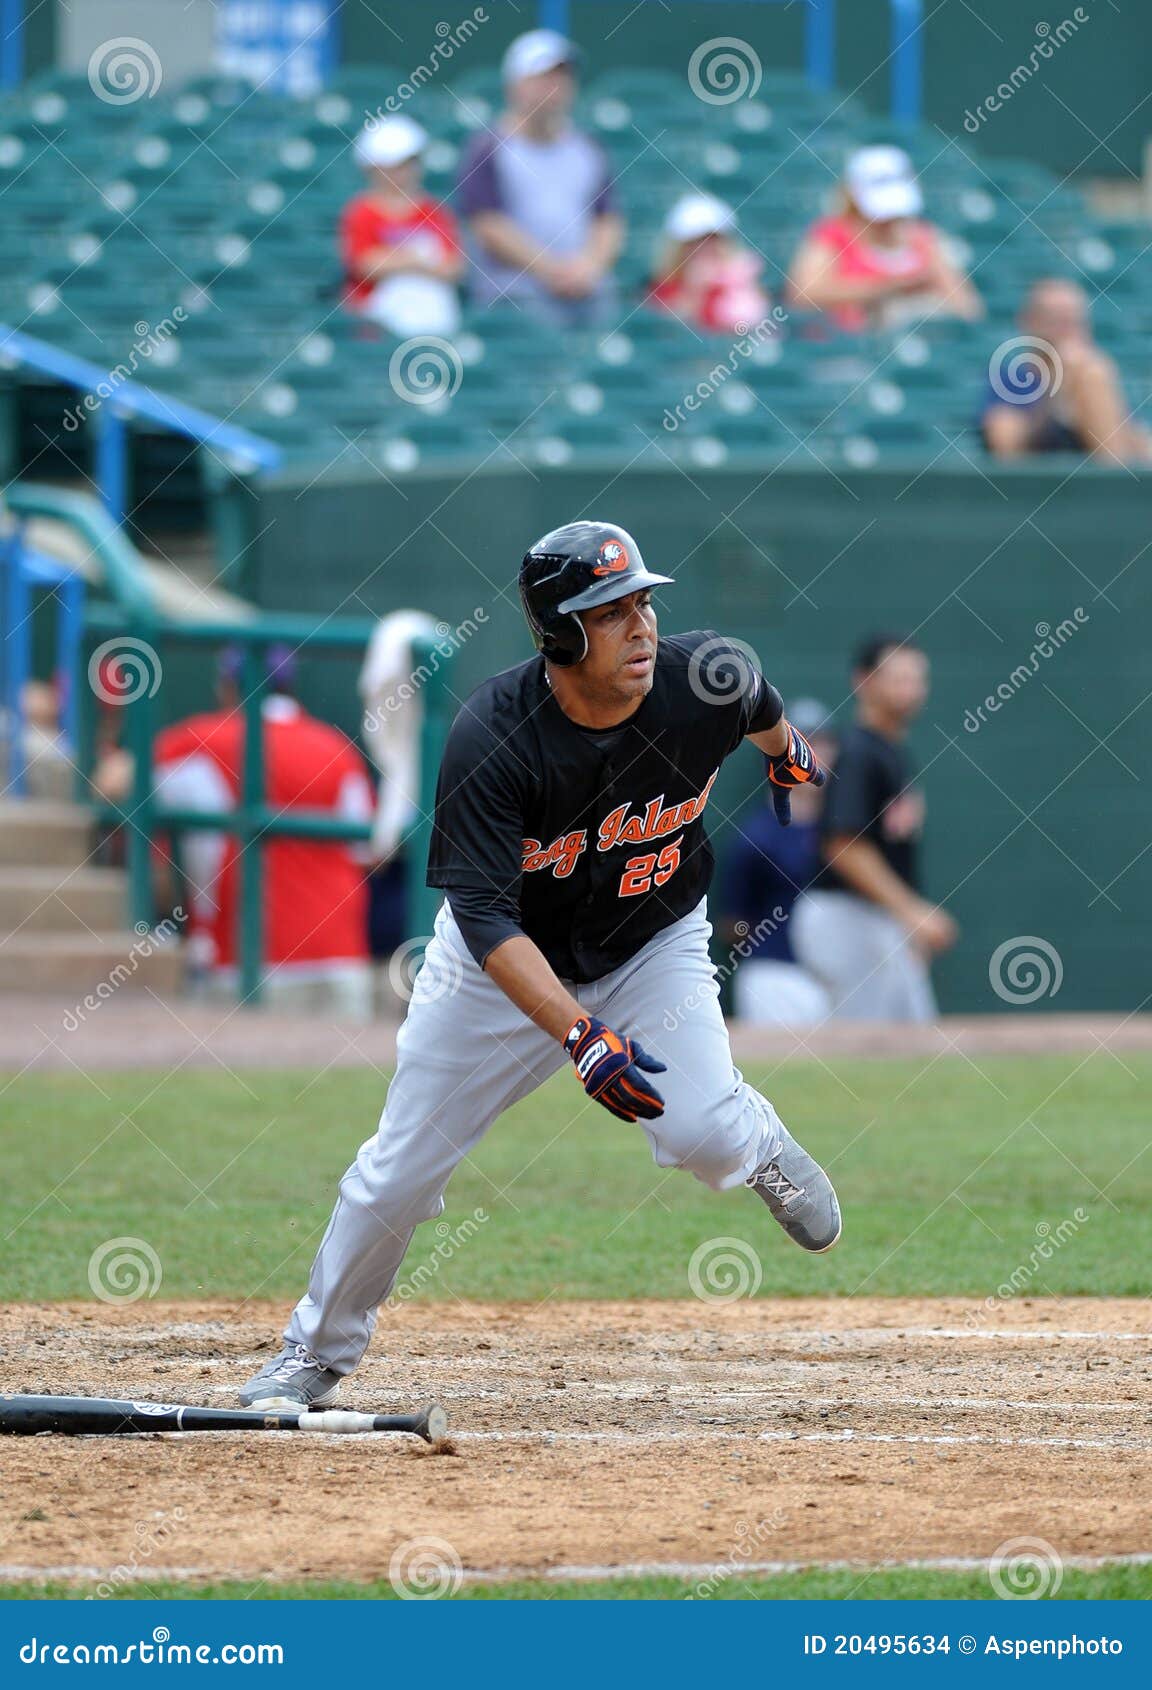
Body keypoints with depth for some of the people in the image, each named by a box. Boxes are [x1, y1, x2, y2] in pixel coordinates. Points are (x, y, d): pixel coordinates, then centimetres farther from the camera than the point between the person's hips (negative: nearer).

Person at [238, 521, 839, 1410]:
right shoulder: (492, 739, -33)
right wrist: (581, 1035, -48)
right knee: (401, 1168, 2)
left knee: (700, 1131, -23)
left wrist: (788, 750, 26)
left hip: (654, 944, 1)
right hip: (508, 965, -1)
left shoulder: (704, 679, -24)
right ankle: (318, 1352, 26)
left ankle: (761, 1144, 15)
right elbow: (485, 915, -37)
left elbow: (760, 703, 4)